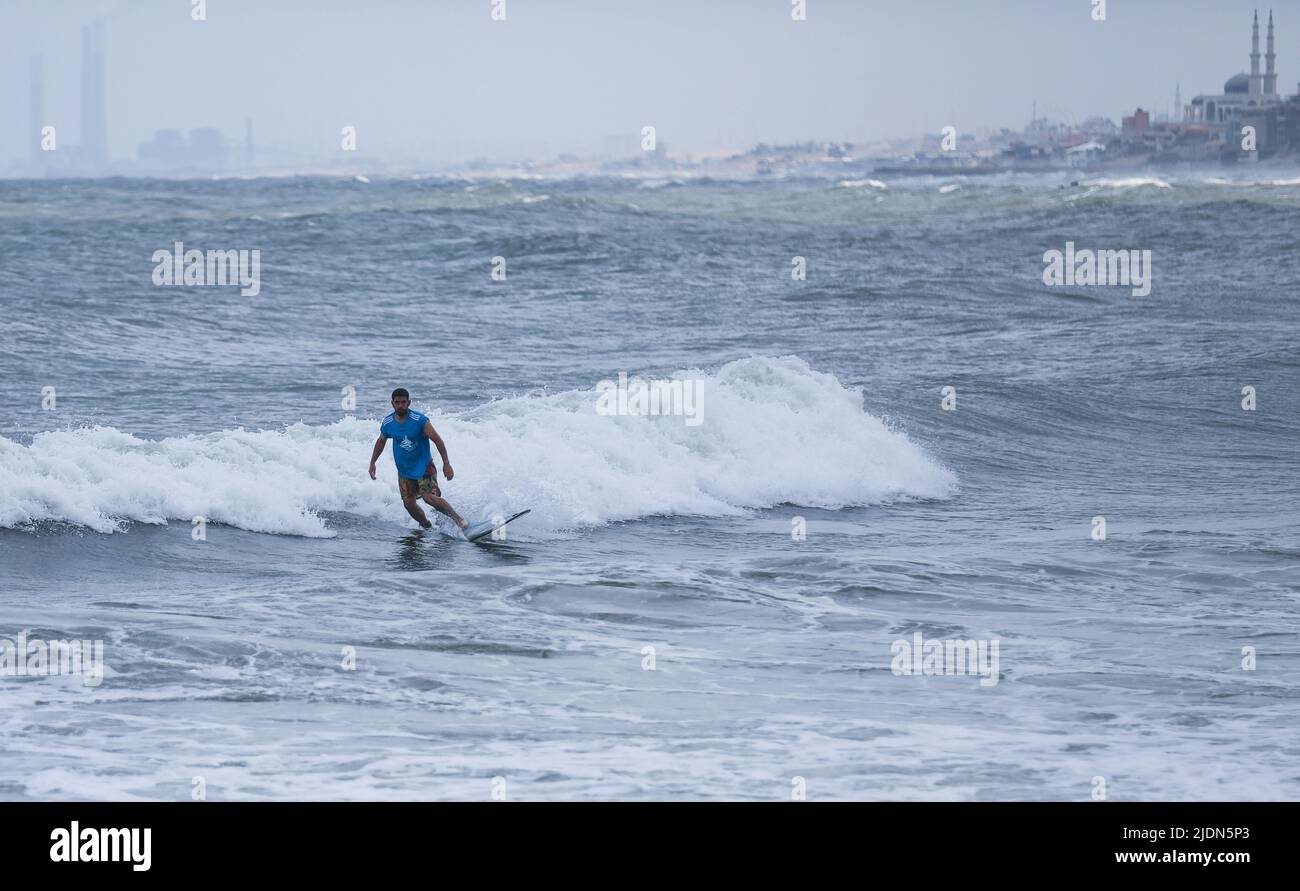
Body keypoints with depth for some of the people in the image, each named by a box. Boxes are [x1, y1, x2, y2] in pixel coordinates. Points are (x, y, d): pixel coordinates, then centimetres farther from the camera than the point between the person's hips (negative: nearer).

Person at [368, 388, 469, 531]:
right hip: (404, 471, 5)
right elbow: (381, 442, 16)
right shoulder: (387, 423, -4)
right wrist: (372, 463, 17)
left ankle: (458, 519, -11)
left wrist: (446, 464, -20)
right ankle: (428, 528, 21)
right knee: (409, 504, 1)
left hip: (423, 466, -5)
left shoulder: (420, 420, -18)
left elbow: (437, 440, -16)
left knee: (430, 498, -22)